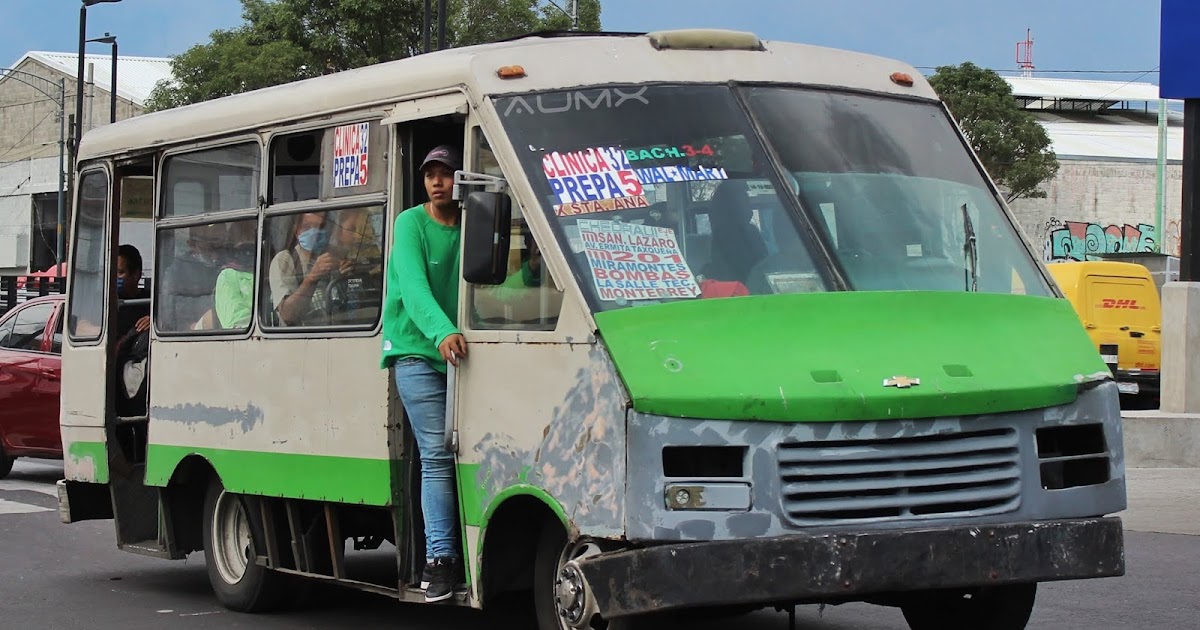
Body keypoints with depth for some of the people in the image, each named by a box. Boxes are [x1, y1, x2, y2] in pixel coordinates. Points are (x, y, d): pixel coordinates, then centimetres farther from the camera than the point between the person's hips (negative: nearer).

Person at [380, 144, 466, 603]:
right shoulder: (411, 224, -4)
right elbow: (413, 286, -18)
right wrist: (442, 332, -34)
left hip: (459, 354, 5)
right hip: (416, 351, -4)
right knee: (437, 454, -11)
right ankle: (440, 557, -12)